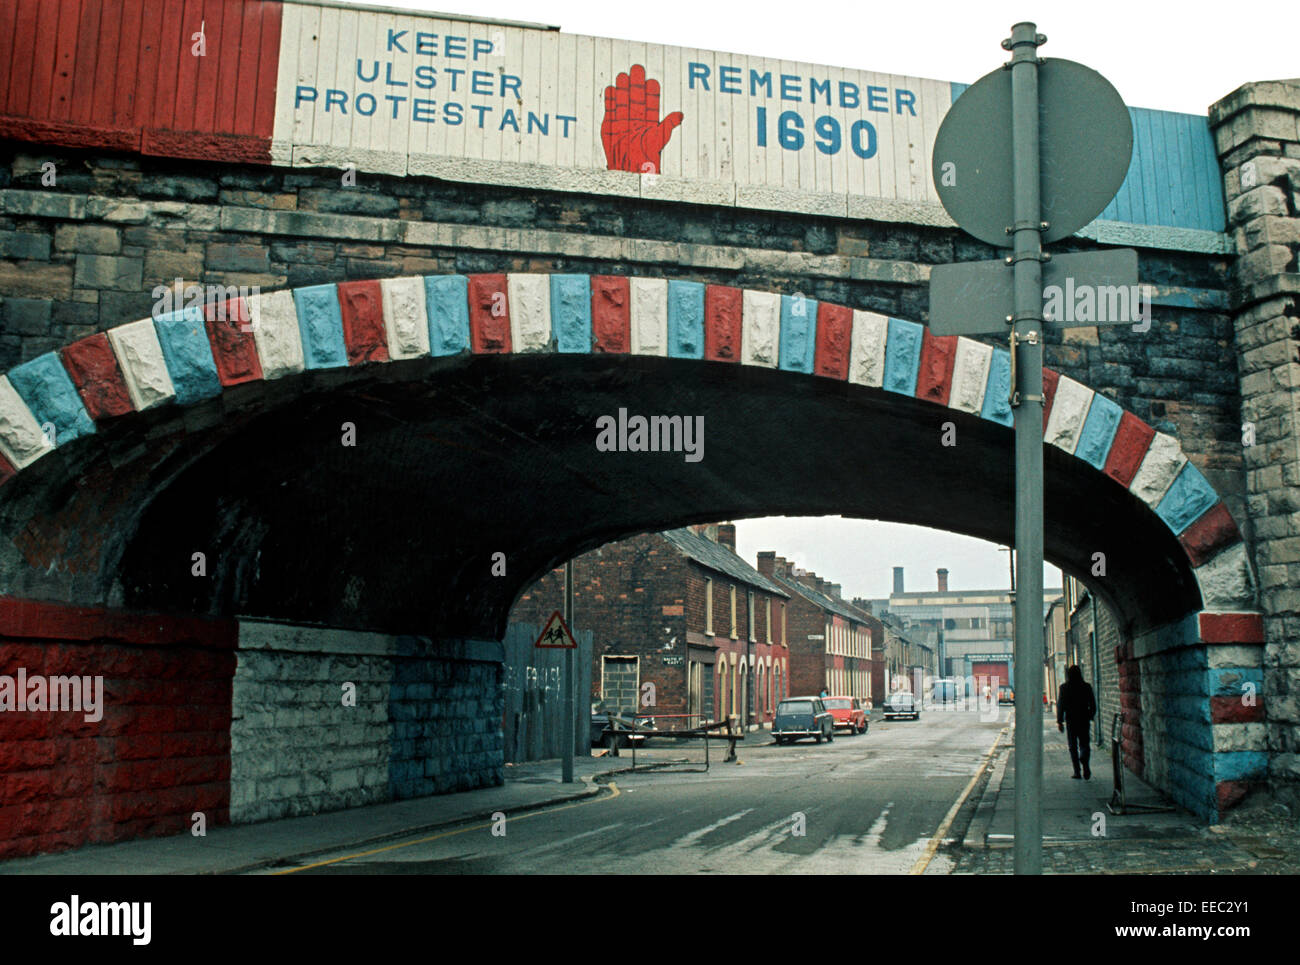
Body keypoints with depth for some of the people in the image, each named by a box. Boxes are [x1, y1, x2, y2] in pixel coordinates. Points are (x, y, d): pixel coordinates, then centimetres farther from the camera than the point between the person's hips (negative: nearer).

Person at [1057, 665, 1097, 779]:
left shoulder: (1064, 687, -4)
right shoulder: (1087, 686, -1)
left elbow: (1060, 705, -4)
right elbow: (1093, 704, 4)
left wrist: (1059, 721, 1)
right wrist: (1091, 716, 18)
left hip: (1070, 720, -1)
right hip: (1084, 719, 1)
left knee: (1073, 746, 8)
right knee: (1084, 744, 8)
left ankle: (1077, 772, 4)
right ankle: (1084, 759, -24)